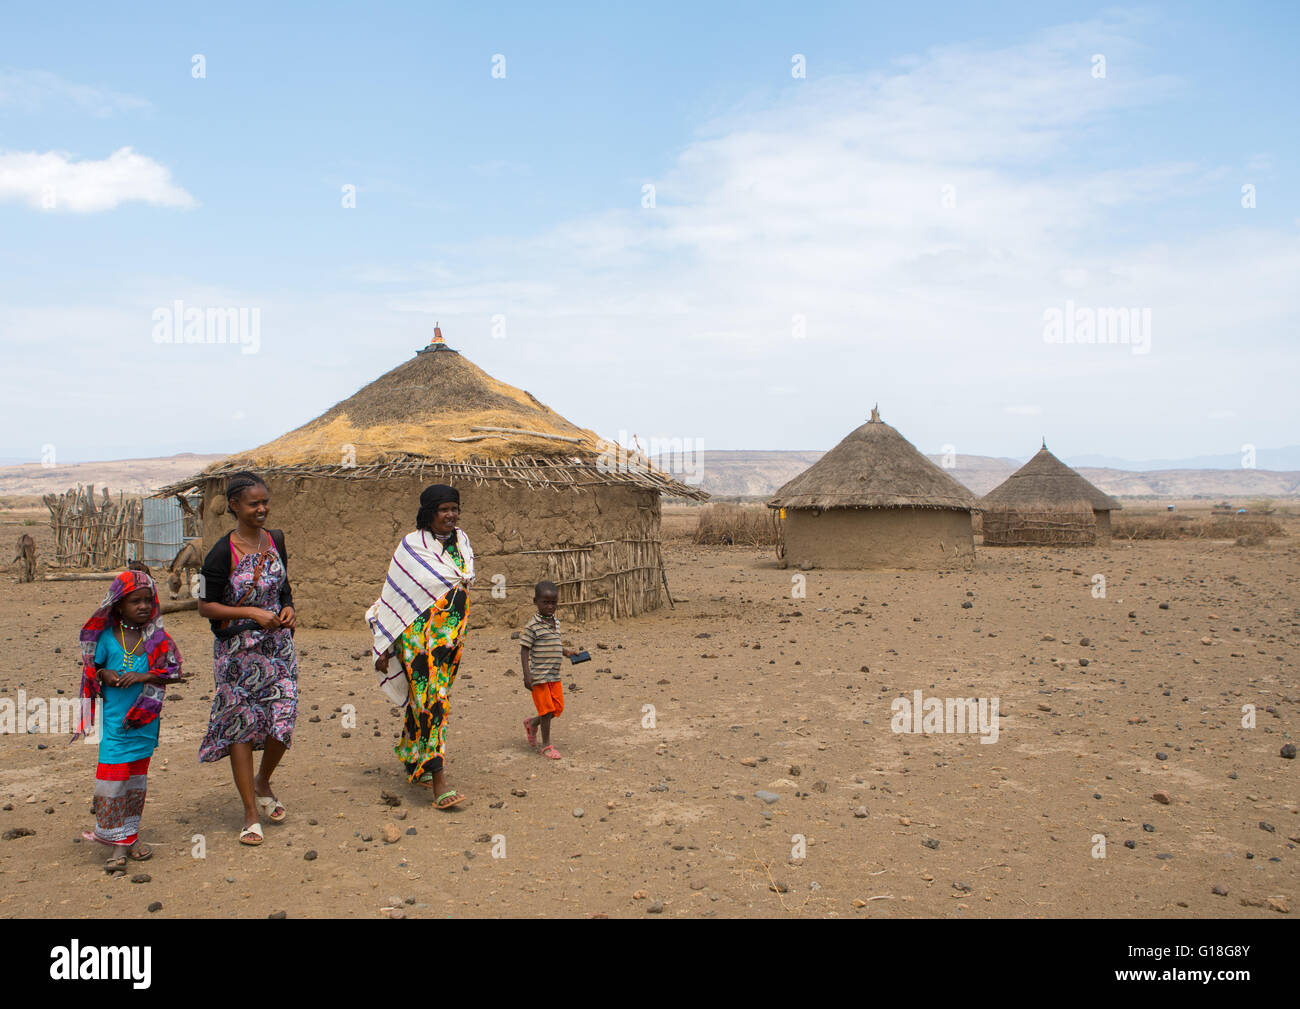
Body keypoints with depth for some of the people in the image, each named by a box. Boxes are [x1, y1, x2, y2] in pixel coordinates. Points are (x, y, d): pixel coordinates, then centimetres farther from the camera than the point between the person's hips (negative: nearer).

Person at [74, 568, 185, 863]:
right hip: (114, 718, -2)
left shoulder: (157, 638, -2)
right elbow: (90, 669, 5)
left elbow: (174, 672, -5)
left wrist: (142, 676, -19)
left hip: (145, 718, 2)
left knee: (138, 775, 12)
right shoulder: (107, 637, -4)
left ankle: (131, 835, 25)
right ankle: (116, 841, 9)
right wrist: (104, 675, -16)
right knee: (113, 771, -4)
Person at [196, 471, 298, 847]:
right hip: (238, 650, -4)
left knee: (283, 721, -3)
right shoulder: (223, 552, -11)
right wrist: (252, 613, -19)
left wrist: (288, 609, -1)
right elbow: (205, 606, -10)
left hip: (278, 644, 4)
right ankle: (251, 812, 13)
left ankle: (263, 784, 27)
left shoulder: (276, 541, 6)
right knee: (242, 725, 1)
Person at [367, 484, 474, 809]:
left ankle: (414, 765, 31)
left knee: (427, 699, 15)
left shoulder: (461, 541, 10)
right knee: (432, 700, -12)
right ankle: (439, 782, -13)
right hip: (419, 634, -6)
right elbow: (394, 596, -7)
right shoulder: (412, 546, -8)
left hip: (451, 636, 6)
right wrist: (385, 647, -9)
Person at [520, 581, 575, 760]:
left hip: (554, 676, 7)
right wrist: (527, 675, -18)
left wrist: (567, 652, 6)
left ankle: (532, 723, 33)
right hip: (539, 676, -7)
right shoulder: (532, 626, -12)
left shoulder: (556, 623, 10)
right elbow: (524, 650, -13)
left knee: (558, 707, 8)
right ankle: (546, 745, 13)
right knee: (547, 710, -2)